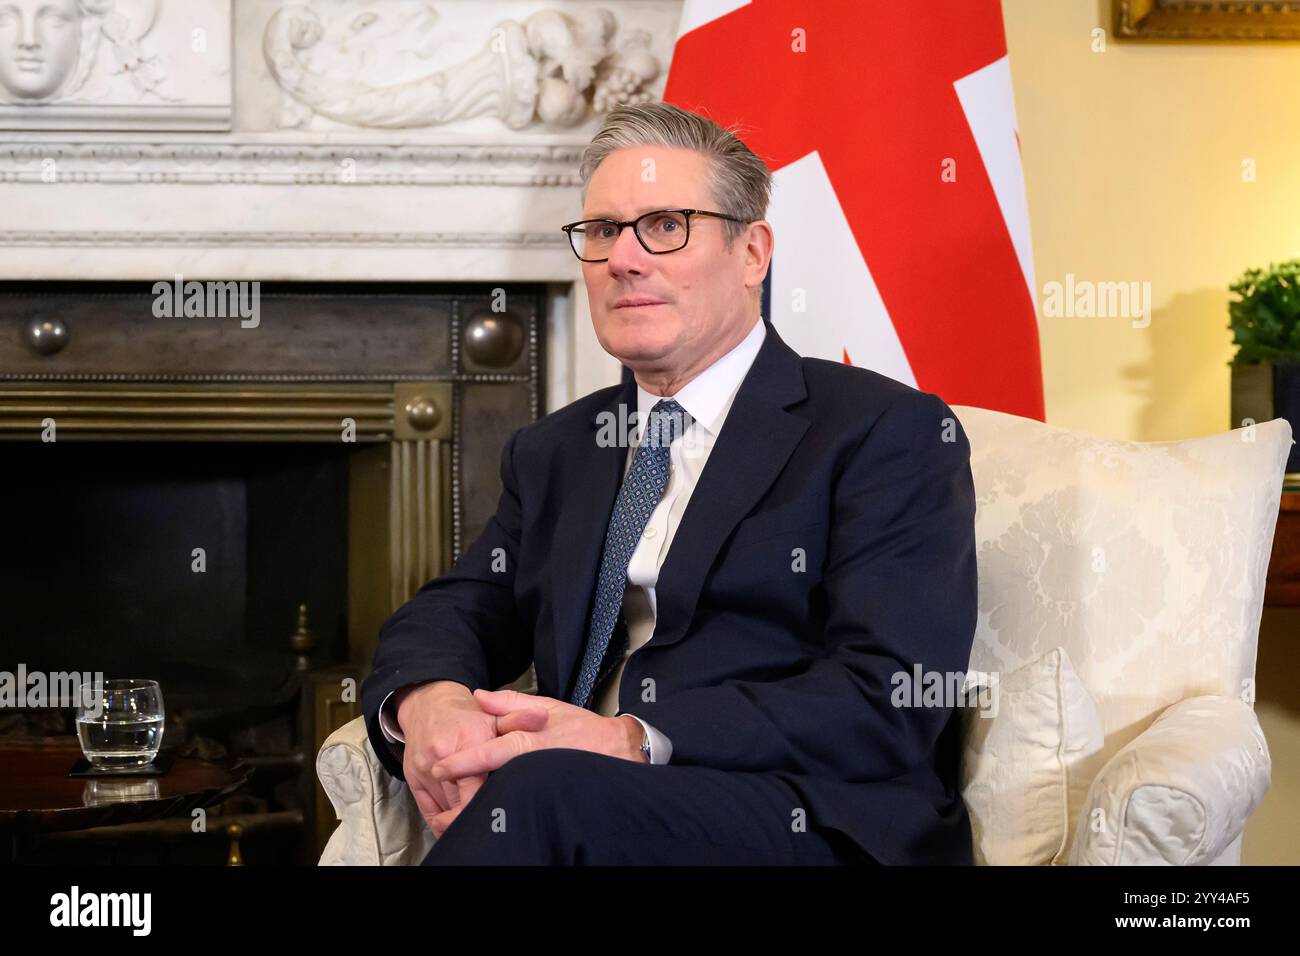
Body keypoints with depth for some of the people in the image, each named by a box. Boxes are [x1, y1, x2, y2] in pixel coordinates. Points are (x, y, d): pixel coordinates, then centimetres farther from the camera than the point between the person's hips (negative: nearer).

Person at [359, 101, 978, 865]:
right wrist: (427, 701, -11)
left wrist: (638, 740, -21)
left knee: (538, 793, -33)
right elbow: (455, 615, 15)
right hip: (589, 813, 4)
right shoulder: (553, 452, 21)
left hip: (816, 828, -3)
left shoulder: (892, 434, 0)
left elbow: (894, 703, -10)